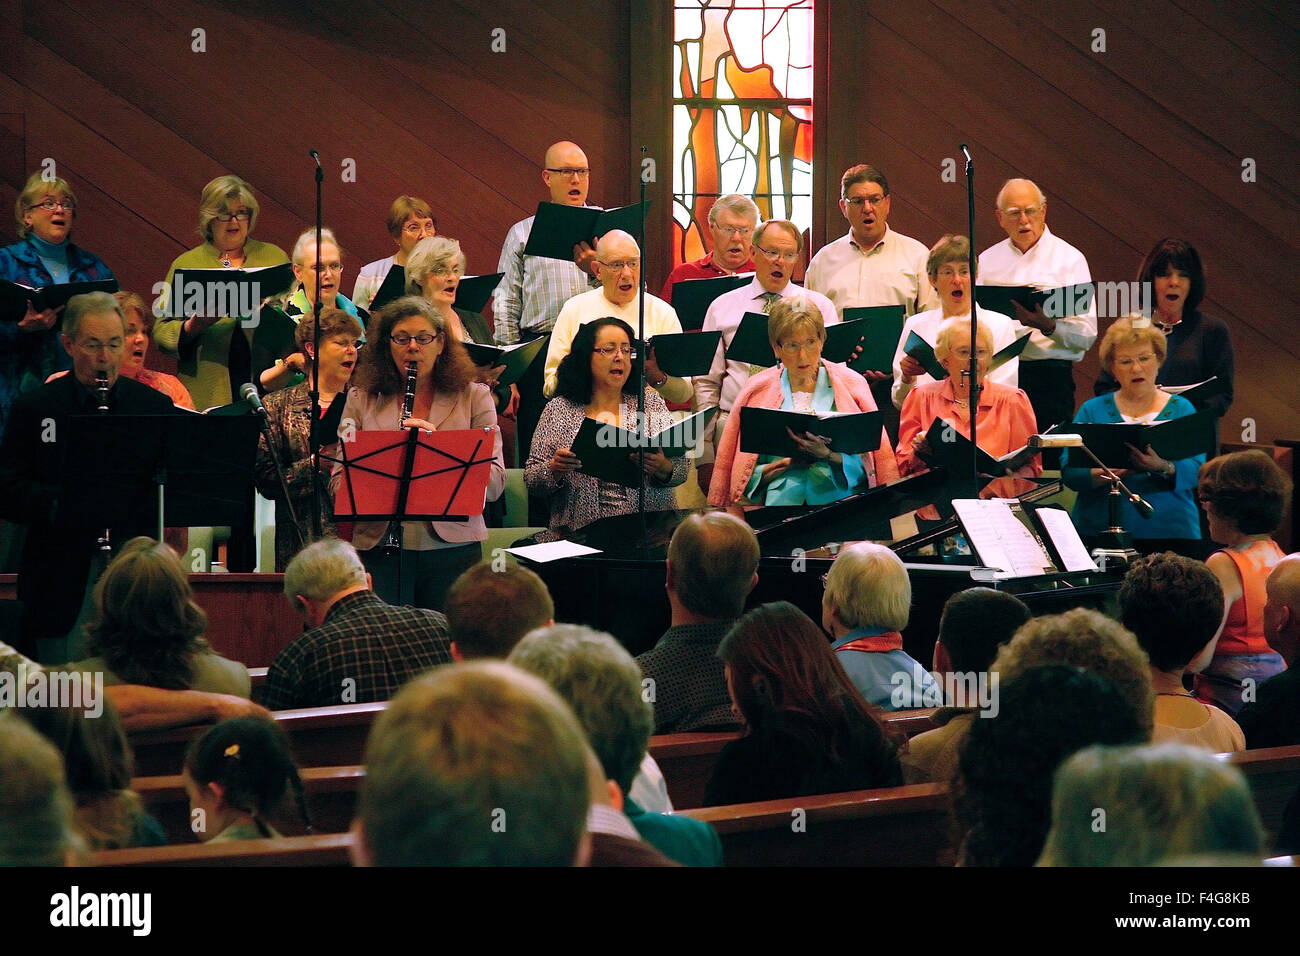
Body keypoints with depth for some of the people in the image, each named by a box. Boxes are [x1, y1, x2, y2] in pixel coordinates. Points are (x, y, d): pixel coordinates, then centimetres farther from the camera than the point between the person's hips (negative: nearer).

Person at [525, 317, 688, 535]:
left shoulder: (651, 402, 13)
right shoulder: (559, 409, 9)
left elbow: (682, 467, 9)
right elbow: (531, 480, 8)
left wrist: (663, 468, -13)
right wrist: (554, 470, -13)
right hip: (579, 532, -1)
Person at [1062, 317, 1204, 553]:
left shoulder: (1181, 409, 11)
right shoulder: (1092, 410, 13)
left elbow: (1196, 472, -2)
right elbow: (1069, 472, 2)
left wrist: (1163, 468, -22)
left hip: (1169, 532, 0)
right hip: (1097, 532, 0)